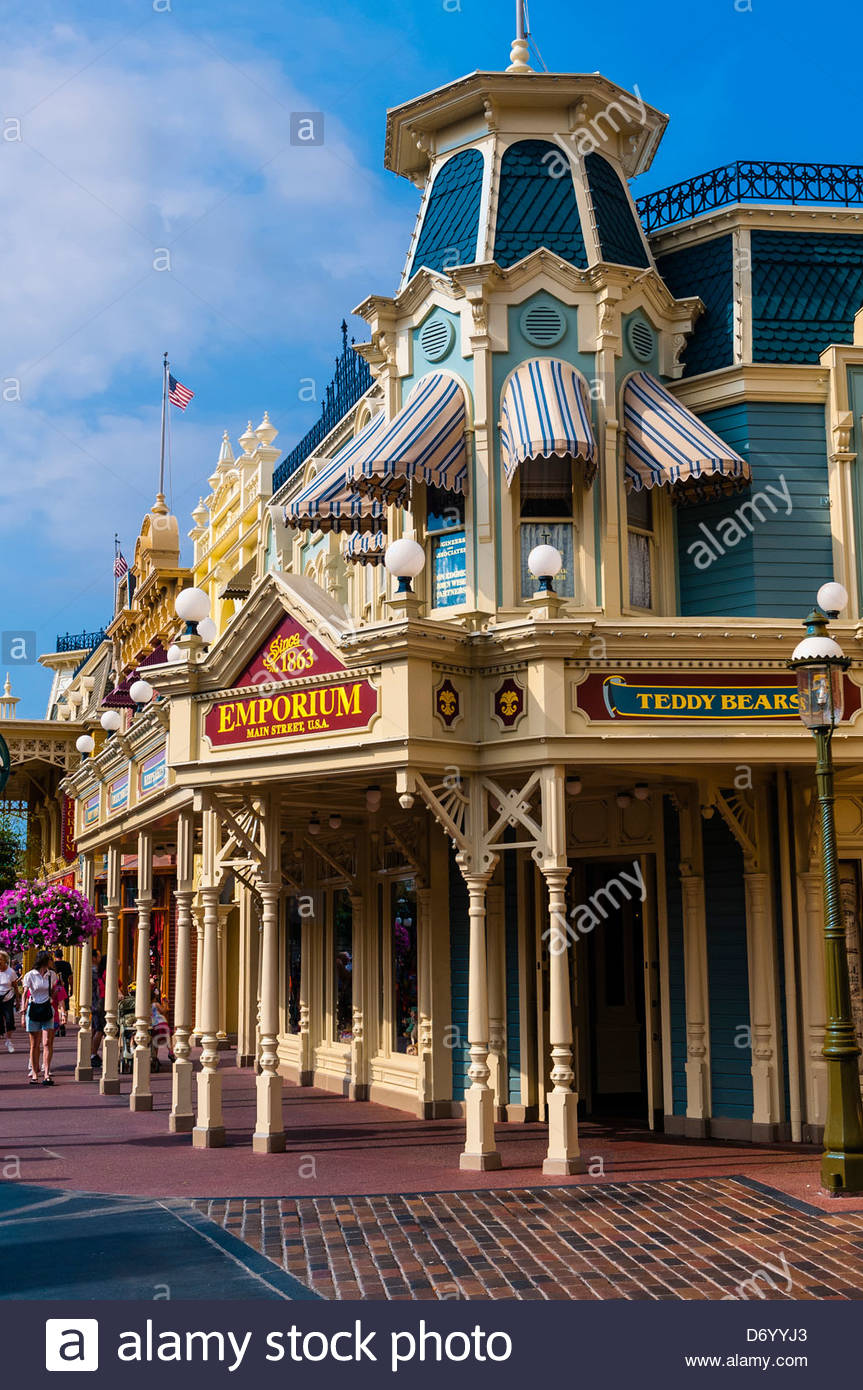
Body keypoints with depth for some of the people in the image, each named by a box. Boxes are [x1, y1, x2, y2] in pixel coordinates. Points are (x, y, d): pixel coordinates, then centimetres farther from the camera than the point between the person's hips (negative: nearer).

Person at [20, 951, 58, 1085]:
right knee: (34, 1044, 3)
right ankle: (34, 1073, 10)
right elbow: (25, 993, -8)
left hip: (47, 1009, 2)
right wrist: (23, 1007, -23)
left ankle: (46, 1074, -10)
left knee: (47, 1043, -8)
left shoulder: (51, 975, 7)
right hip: (33, 1009, -2)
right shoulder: (30, 975, -4)